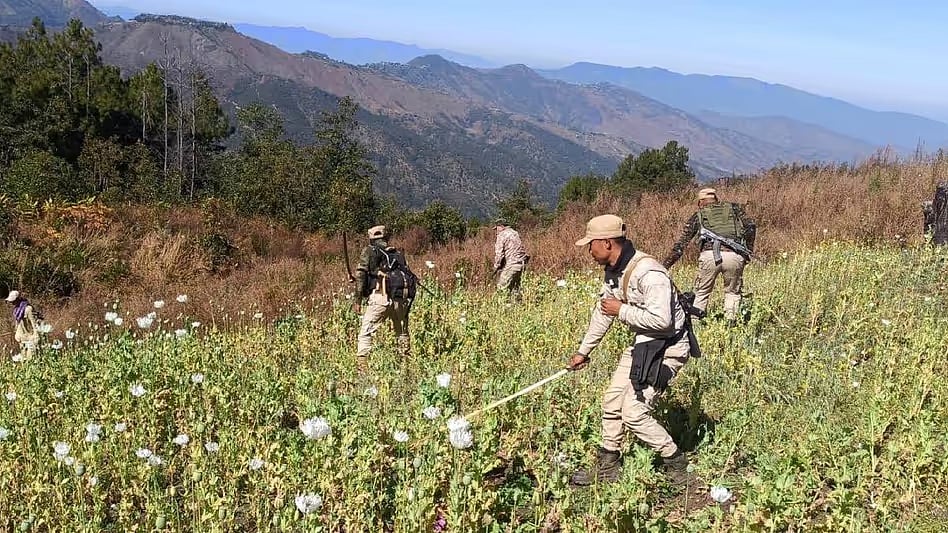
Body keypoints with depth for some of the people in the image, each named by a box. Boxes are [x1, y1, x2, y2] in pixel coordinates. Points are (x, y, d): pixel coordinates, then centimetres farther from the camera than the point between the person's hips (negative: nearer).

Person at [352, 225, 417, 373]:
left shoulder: (370, 251, 12)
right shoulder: (398, 253, 24)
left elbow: (361, 274, 1)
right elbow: (408, 273, 19)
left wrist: (358, 299, 2)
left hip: (380, 297, -4)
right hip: (401, 298, 4)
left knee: (366, 333, 0)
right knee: (402, 332, 22)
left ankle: (362, 367, -13)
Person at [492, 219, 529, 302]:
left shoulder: (502, 235, -6)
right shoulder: (515, 233, 19)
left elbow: (499, 254, -11)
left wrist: (496, 267, -1)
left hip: (511, 264, -9)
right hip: (522, 263, 9)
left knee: (502, 287, -5)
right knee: (515, 287, 15)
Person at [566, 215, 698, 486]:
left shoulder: (648, 272, -28)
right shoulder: (613, 271, 3)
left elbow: (661, 320, -35)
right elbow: (602, 311, 16)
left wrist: (622, 311, -22)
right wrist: (583, 351, 24)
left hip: (668, 346, -10)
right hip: (643, 343, 10)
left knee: (633, 412, -11)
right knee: (612, 401, 13)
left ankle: (677, 464, 8)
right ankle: (607, 466, 28)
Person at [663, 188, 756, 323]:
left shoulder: (698, 216, 23)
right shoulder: (733, 208, 25)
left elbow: (680, 246, 19)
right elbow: (750, 226, 10)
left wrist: (663, 266, 23)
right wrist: (748, 251, 19)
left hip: (709, 255, -1)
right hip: (734, 256, 1)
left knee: (701, 294, 17)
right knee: (733, 292, 21)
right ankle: (730, 324, 10)